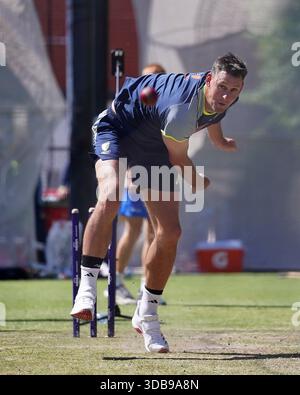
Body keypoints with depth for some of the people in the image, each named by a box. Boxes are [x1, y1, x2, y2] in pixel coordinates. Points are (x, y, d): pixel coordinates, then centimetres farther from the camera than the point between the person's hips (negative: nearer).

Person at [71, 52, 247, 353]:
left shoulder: (221, 99, -14)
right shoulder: (182, 109, -38)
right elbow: (179, 160, -18)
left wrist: (221, 142, 31)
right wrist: (197, 184, 1)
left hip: (152, 147, 7)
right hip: (118, 128, -7)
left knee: (169, 232, -4)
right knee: (110, 197, -37)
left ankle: (146, 314, 11)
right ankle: (86, 287, -35)